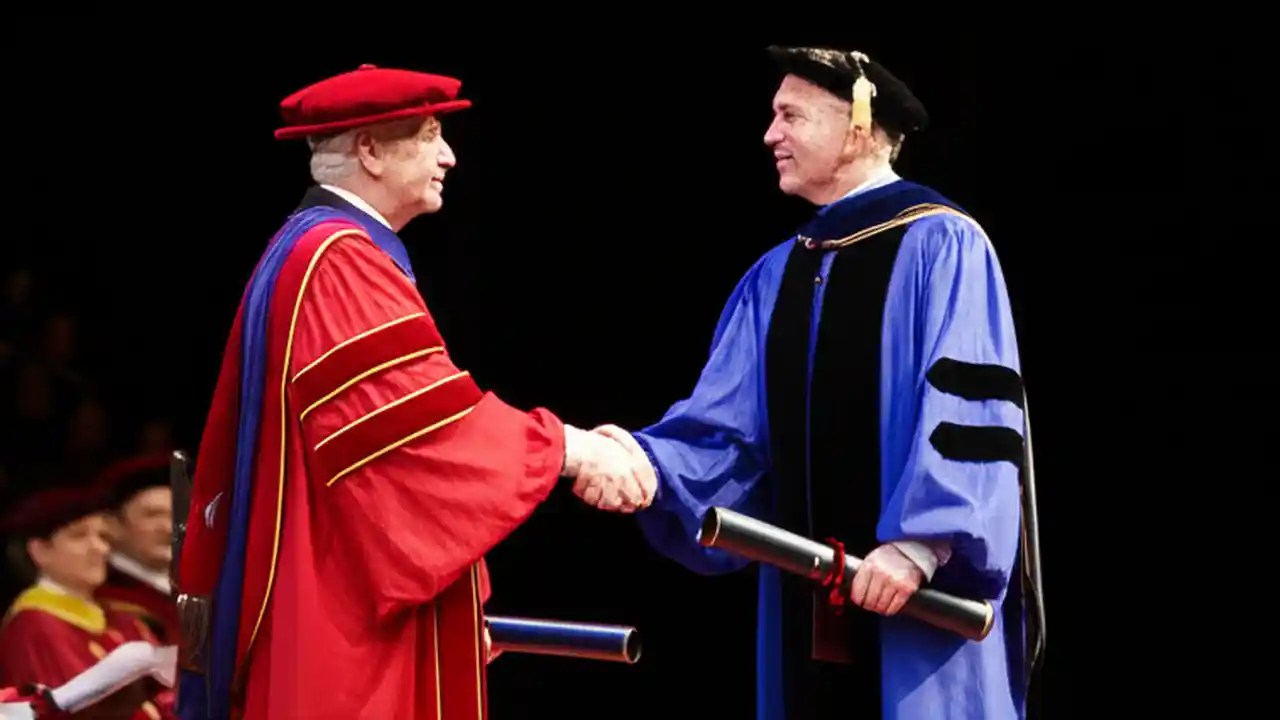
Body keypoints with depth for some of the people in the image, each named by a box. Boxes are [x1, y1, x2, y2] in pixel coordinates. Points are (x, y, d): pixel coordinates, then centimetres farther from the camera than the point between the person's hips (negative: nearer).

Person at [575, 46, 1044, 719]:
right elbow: (728, 428, 7)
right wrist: (646, 460, -12)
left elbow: (970, 415, -16)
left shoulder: (941, 245, -7)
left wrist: (918, 541, -25)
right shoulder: (775, 276, 14)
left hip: (928, 595, -7)